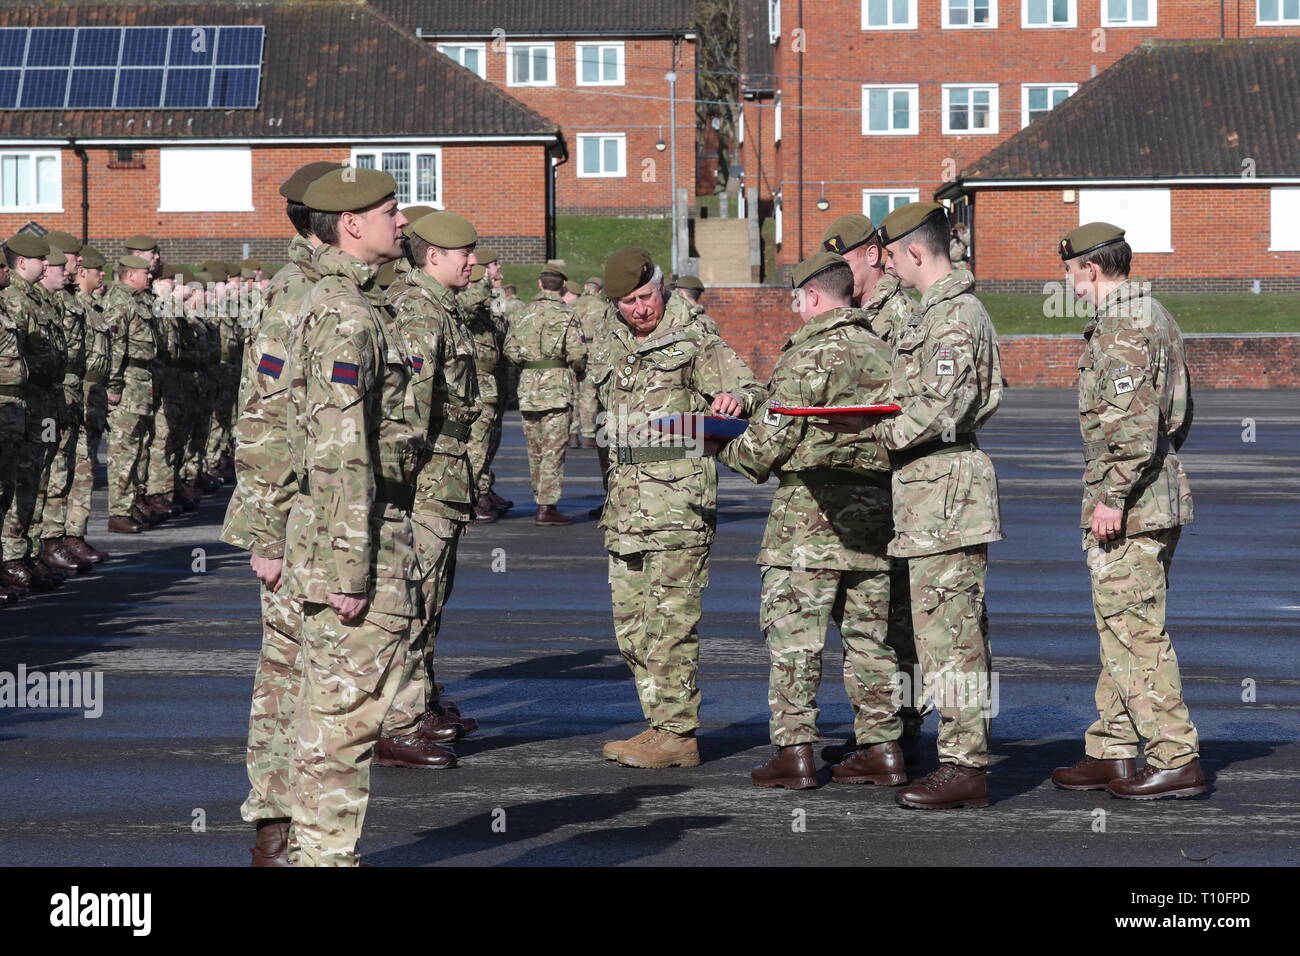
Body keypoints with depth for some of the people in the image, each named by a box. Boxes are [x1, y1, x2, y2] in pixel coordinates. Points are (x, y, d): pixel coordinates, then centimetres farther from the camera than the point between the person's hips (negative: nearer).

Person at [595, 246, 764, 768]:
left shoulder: (695, 343, -4)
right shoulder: (614, 347, 15)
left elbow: (749, 389, -11)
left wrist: (735, 399, -35)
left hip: (678, 502, -8)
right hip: (626, 505, 8)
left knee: (669, 621, -8)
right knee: (630, 622, 9)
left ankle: (677, 734, -5)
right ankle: (659, 724, 17)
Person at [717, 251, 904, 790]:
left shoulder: (807, 356, -11)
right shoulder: (883, 353, 9)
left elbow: (769, 441, -11)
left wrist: (727, 450, 8)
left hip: (812, 509, -7)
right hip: (875, 509, 7)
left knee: (792, 630, -2)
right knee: (869, 630, 12)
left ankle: (794, 751, -4)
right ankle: (882, 748, 14)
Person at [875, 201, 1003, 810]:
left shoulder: (953, 315, -14)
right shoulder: (946, 309, 18)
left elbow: (941, 408, -22)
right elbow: (989, 397, 23)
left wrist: (884, 436, -8)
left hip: (943, 486, -11)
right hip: (937, 490, 11)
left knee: (946, 632, -9)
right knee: (960, 633, 12)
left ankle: (963, 765, -7)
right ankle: (969, 756, 16)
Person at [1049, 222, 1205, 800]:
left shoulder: (1120, 327, -15)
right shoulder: (1155, 317, 18)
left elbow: (1133, 423, -24)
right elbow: (1178, 414, 24)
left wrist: (1111, 497, -21)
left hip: (1125, 510, -11)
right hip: (1162, 500, 11)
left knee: (1135, 632, -7)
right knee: (1124, 629, 14)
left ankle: (1175, 760, -5)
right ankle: (1111, 753, 20)